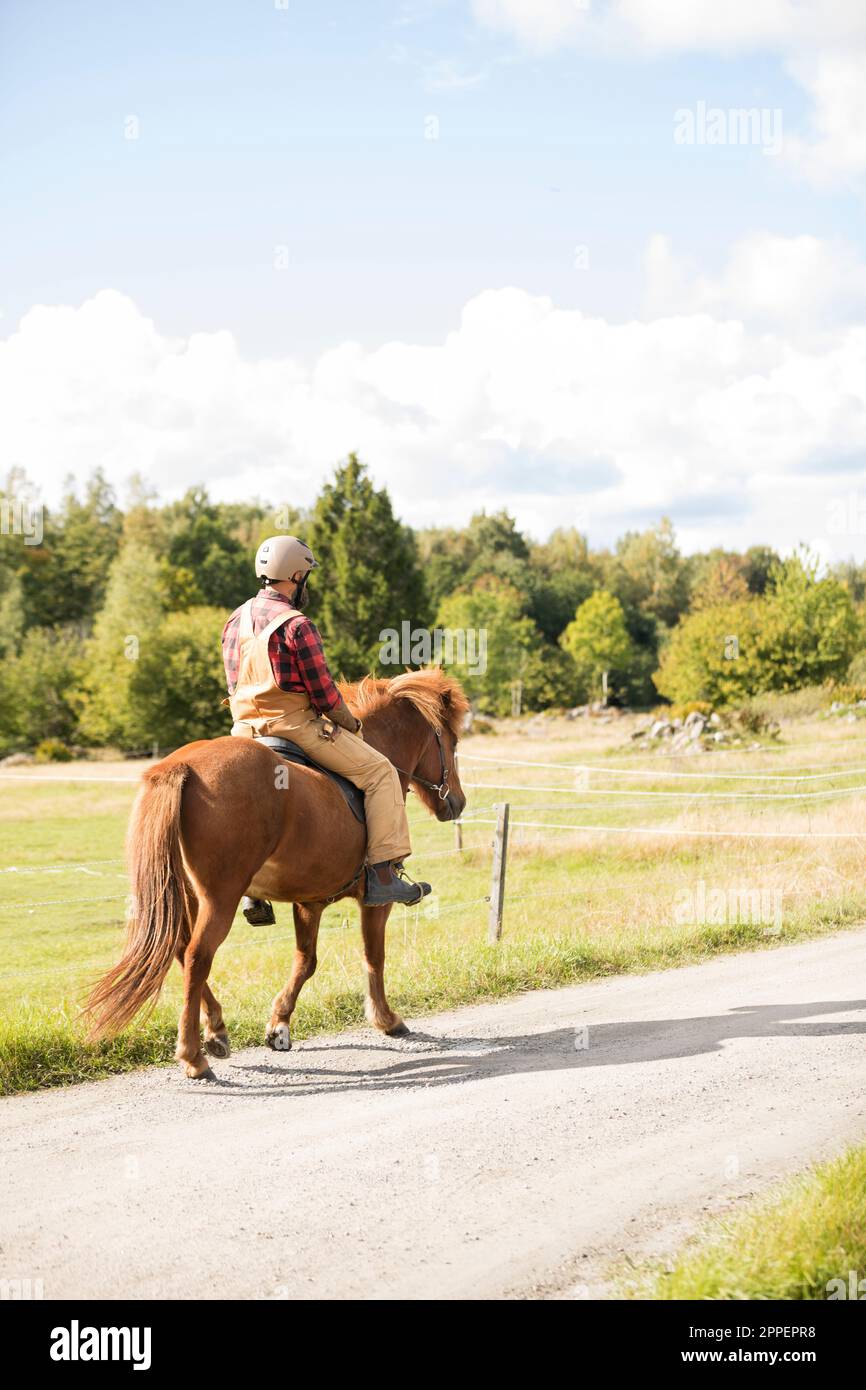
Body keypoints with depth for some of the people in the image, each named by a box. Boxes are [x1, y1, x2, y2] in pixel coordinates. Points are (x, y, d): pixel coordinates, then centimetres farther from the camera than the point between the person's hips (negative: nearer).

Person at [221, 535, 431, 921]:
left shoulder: (235, 622, 10)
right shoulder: (296, 625, -14)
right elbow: (323, 692, -13)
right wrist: (350, 723, 2)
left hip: (248, 729, 8)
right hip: (297, 725, -8)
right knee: (379, 772, -1)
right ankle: (382, 874, -7)